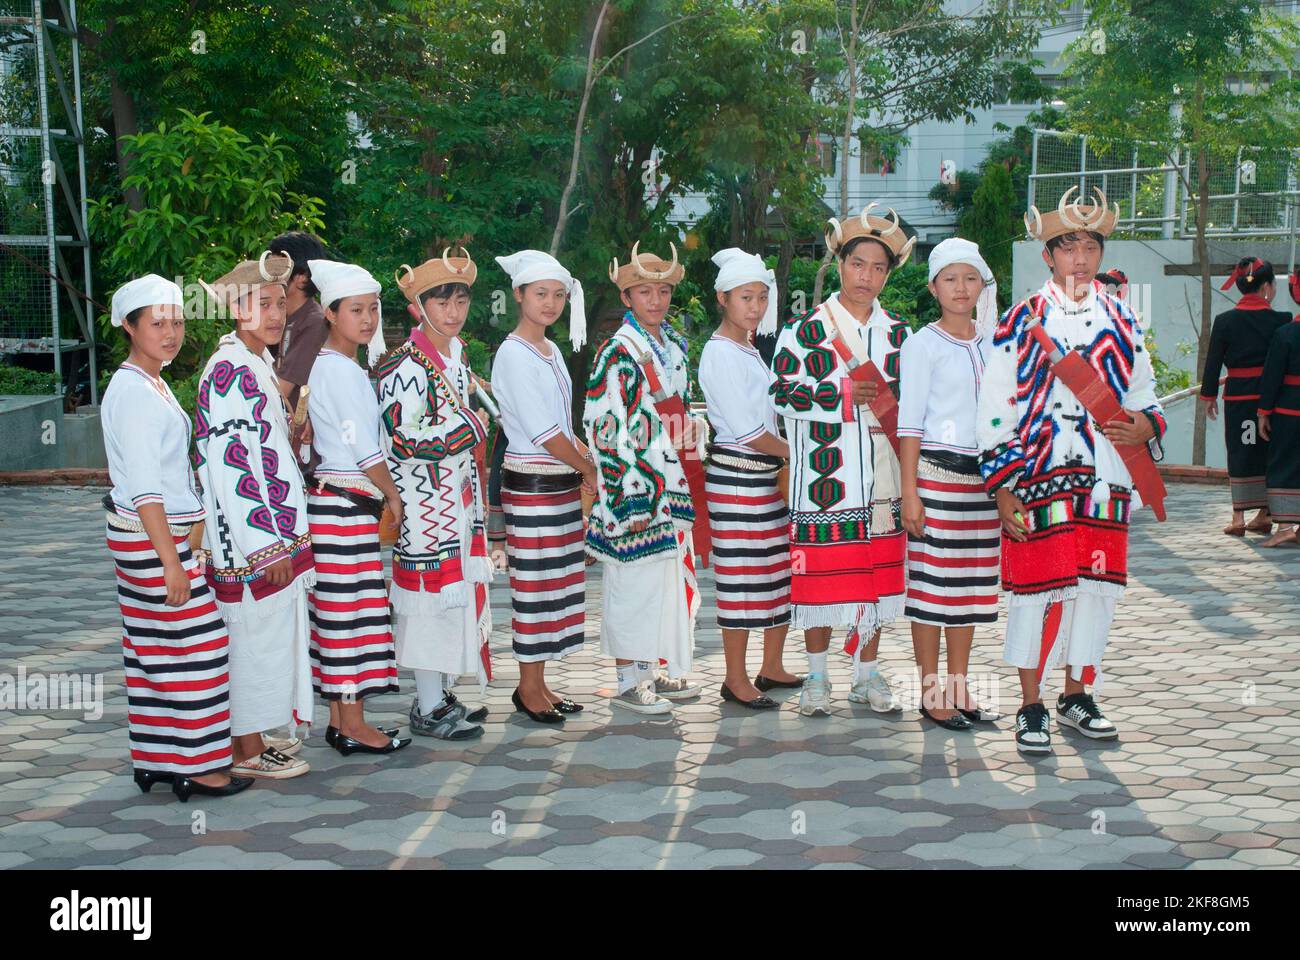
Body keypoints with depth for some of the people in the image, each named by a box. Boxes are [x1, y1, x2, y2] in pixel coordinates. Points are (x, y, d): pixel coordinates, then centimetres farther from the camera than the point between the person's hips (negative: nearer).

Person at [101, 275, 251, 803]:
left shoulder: (153, 385, 14)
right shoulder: (133, 392, -16)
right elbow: (144, 487, -20)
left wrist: (186, 539, 21)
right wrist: (171, 560, -22)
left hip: (166, 531, 10)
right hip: (150, 538, -10)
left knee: (154, 650, 13)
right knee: (193, 646, -5)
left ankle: (155, 759, 20)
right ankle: (193, 765, 2)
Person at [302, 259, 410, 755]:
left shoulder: (326, 365, 15)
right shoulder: (341, 370, -14)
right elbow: (364, 449, -14)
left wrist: (381, 494, 12)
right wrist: (393, 495, -2)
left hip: (331, 499, 10)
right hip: (346, 503, -10)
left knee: (338, 612, 11)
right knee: (352, 610, -4)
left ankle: (339, 720, 18)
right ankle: (354, 727, 3)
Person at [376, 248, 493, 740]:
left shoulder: (456, 353, 11)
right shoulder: (406, 366, -17)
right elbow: (401, 440, -24)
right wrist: (472, 428, -17)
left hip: (458, 496, 9)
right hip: (423, 501, -9)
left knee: (458, 593, 12)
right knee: (431, 597, -3)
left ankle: (441, 694, 24)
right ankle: (428, 709, 6)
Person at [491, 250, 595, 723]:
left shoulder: (551, 351, 14)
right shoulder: (513, 355, -12)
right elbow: (544, 433, -16)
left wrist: (593, 461, 4)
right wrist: (589, 470, -5)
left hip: (562, 483, 9)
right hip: (531, 485, -8)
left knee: (558, 583, 11)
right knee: (535, 585, -2)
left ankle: (540, 683, 20)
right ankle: (528, 689, 8)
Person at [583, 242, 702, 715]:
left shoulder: (674, 344, 11)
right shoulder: (617, 353, -12)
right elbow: (604, 429, -15)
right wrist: (629, 495, -18)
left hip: (672, 486, 8)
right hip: (634, 488, -8)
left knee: (669, 576, 13)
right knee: (635, 579, -2)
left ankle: (654, 669, 25)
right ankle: (628, 681, 8)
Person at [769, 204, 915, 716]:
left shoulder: (898, 333, 13)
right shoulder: (805, 329, -1)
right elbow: (783, 392, -9)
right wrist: (843, 396, -19)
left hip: (881, 478, 4)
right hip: (823, 476, -4)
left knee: (877, 576, 7)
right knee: (821, 576, 0)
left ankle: (867, 674, 20)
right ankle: (817, 677, 14)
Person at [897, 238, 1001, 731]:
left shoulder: (991, 342, 13)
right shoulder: (923, 344, -3)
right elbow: (909, 422, -6)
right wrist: (910, 492, -11)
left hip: (982, 473, 6)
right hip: (936, 470, -6)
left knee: (972, 582, 8)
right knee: (932, 581, -3)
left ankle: (959, 688, 17)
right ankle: (931, 693, 4)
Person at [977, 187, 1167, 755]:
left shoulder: (1121, 322, 12)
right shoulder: (1021, 322, 0)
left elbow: (1144, 393, 19)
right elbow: (994, 410, -2)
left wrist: (1145, 426, -6)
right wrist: (1002, 488, -8)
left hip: (1105, 479, 4)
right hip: (1039, 479, -4)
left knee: (1096, 586, 9)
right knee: (1038, 587, -3)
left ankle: (1077, 697, 25)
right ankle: (1030, 708, 9)